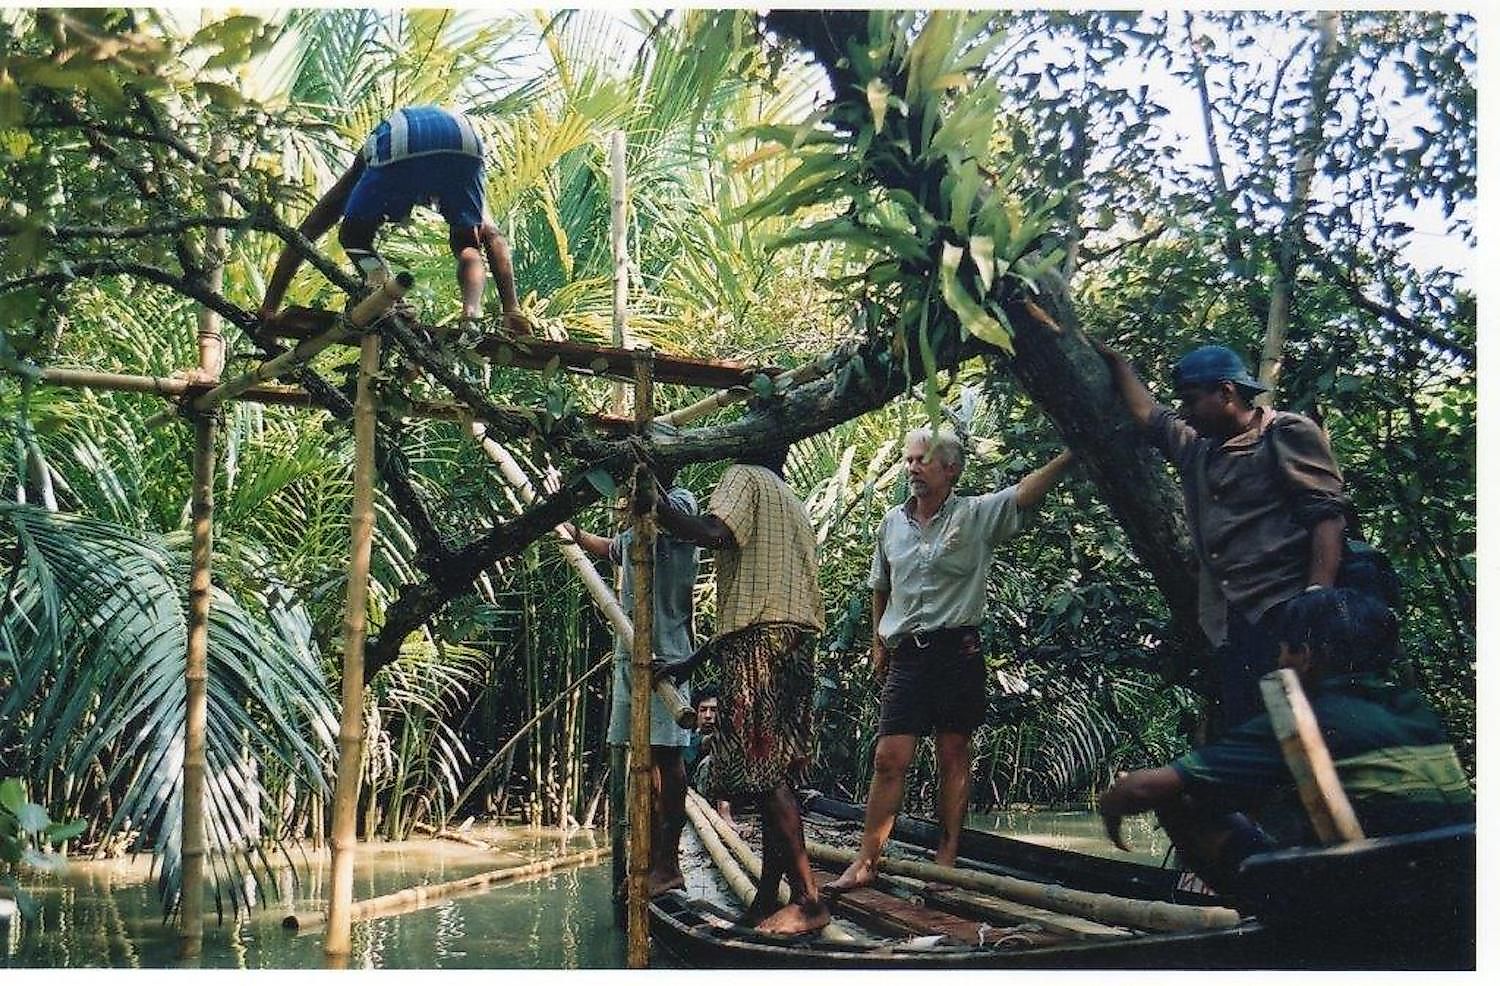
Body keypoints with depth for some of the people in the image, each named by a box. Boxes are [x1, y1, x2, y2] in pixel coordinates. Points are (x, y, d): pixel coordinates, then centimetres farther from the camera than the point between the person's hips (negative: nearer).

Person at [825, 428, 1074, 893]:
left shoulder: (977, 515, -2)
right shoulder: (892, 523, 11)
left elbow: (1026, 491, -17)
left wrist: (1071, 453, -29)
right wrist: (878, 641, 24)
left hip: (957, 650, -3)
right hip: (905, 655, 3)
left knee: (954, 757, 4)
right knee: (889, 757, -2)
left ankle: (946, 861, 12)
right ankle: (866, 862, 3)